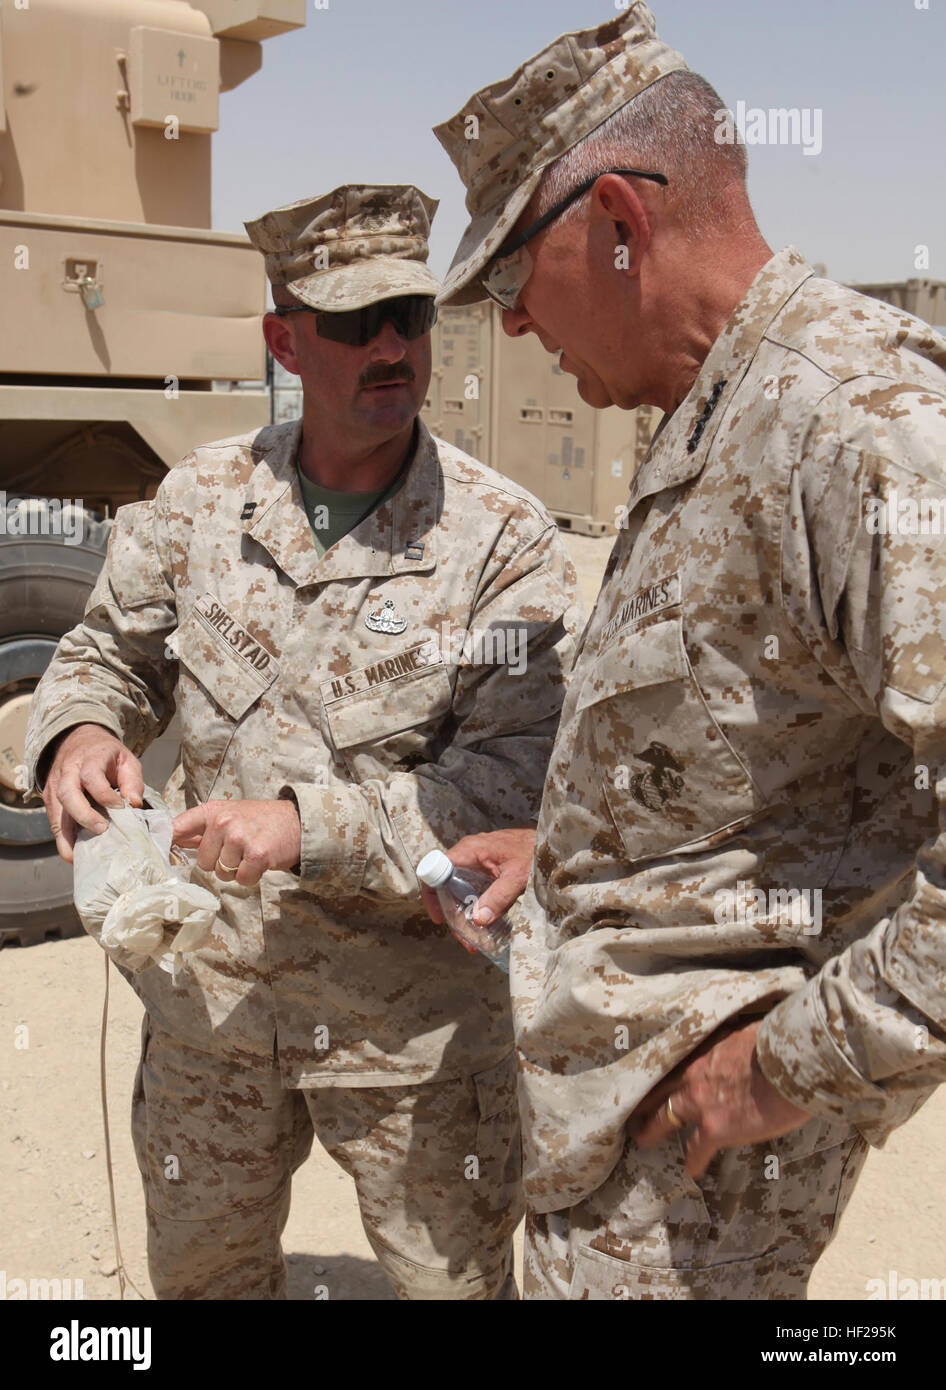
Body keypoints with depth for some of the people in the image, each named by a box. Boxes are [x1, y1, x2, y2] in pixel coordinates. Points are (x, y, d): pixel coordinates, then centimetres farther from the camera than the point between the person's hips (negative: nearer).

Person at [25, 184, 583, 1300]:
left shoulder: (504, 538, -14)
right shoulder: (202, 497, -1)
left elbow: (523, 776, -20)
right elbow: (109, 650, 11)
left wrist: (310, 826, -27)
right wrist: (80, 732, -12)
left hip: (414, 1006, -3)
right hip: (210, 982, 4)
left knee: (454, 1276, 16)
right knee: (199, 1269, 26)